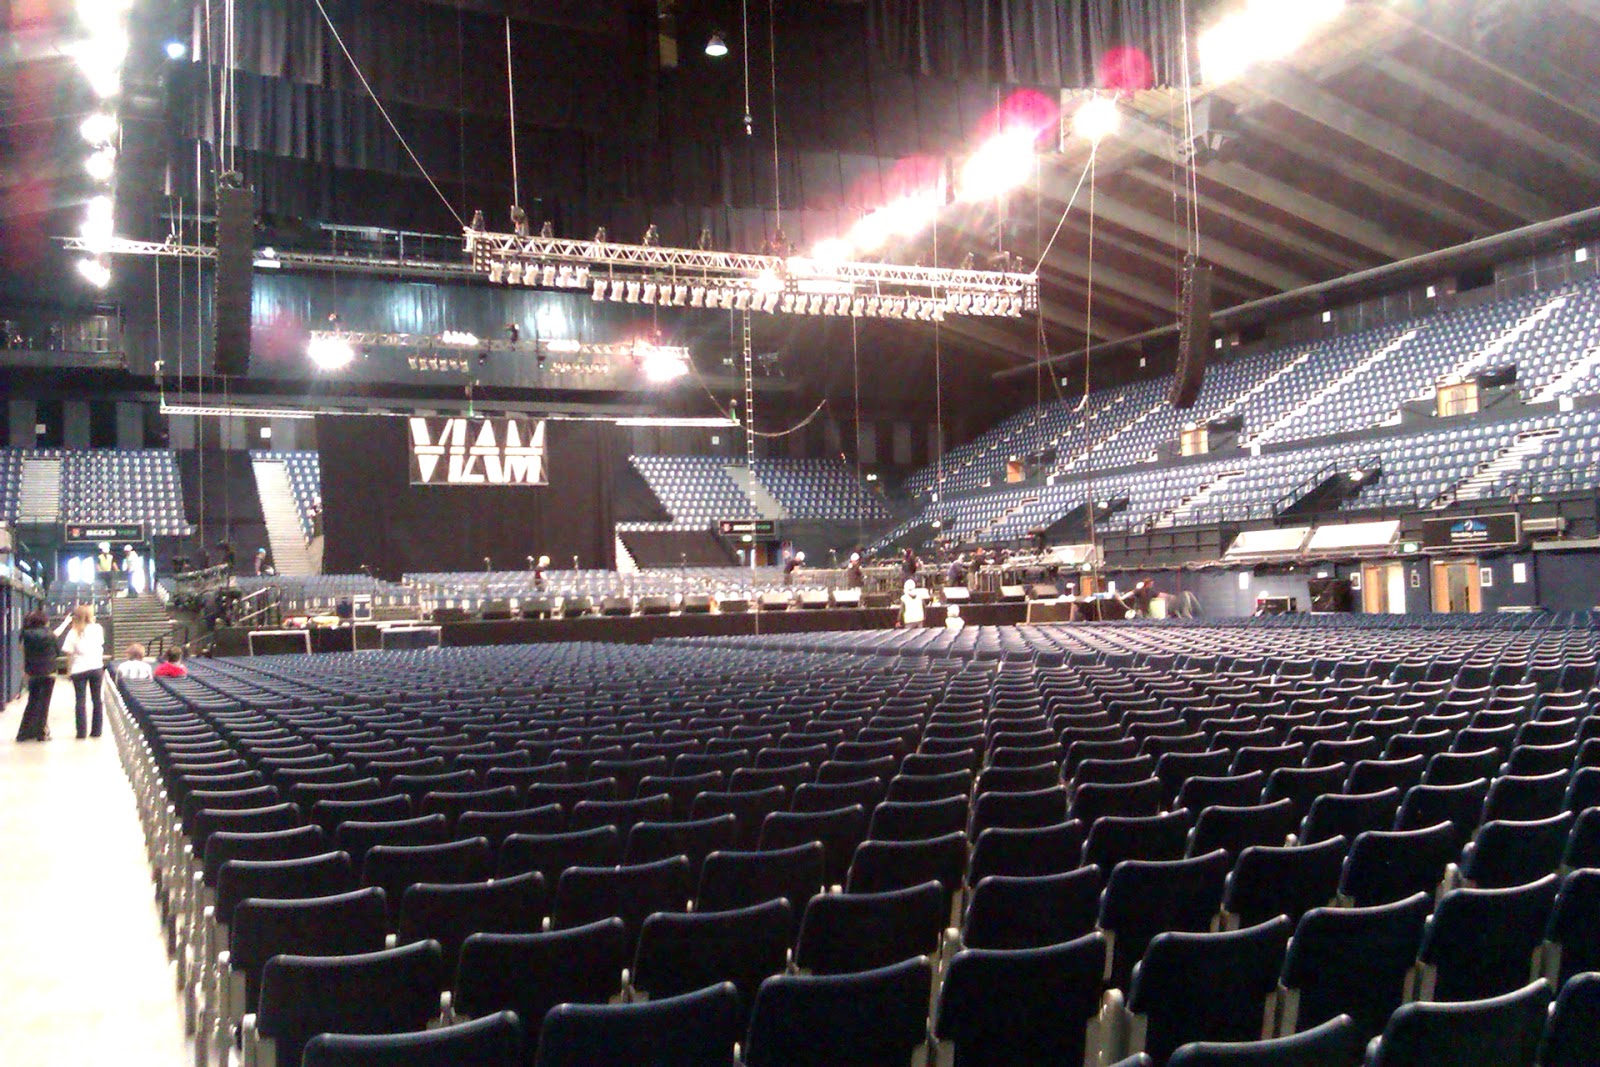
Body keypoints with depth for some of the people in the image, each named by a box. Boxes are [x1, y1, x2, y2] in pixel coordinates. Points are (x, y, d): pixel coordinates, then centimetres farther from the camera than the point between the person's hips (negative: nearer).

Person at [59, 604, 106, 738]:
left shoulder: (73, 632, -5)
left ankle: (82, 732, 0)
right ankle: (96, 730, 11)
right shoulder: (97, 628, 1)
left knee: (80, 701, 3)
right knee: (97, 700, 9)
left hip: (79, 669, -2)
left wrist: (68, 671, 2)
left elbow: (69, 653, -7)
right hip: (96, 667, 2)